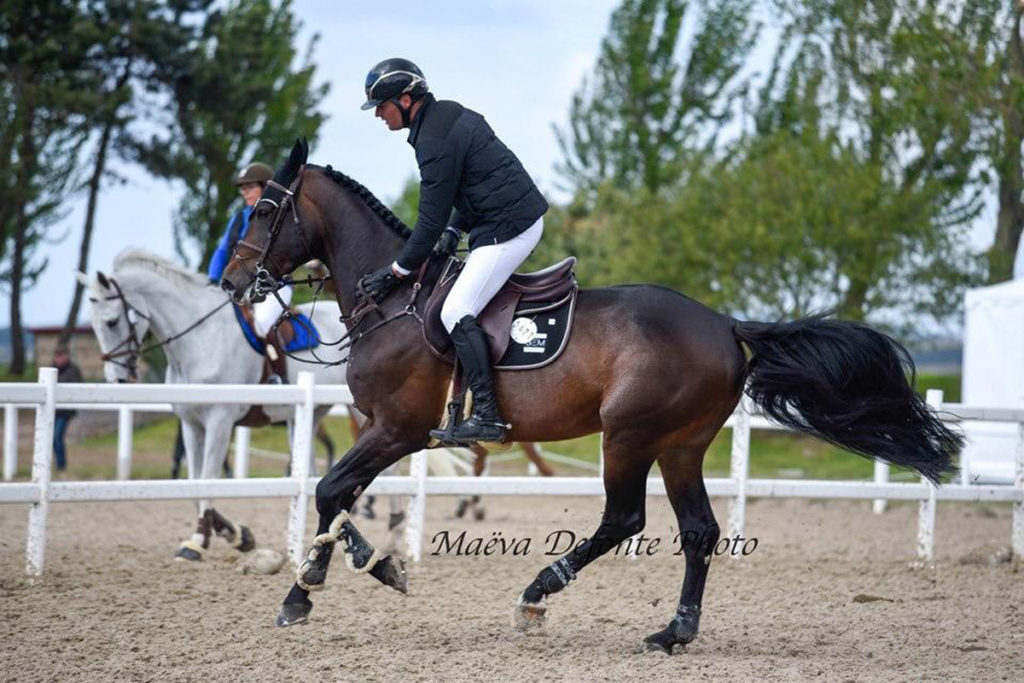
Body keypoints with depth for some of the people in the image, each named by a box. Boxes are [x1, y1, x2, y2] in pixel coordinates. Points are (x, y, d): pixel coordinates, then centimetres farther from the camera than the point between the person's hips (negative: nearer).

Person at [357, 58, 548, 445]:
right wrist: (456, 229, 12)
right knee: (462, 306, 19)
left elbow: (430, 221, -17)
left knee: (457, 313, -13)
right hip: (521, 214, 11)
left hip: (508, 229, -11)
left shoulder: (435, 141, -19)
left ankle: (487, 416, -17)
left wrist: (396, 271, -8)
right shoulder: (449, 116, 12)